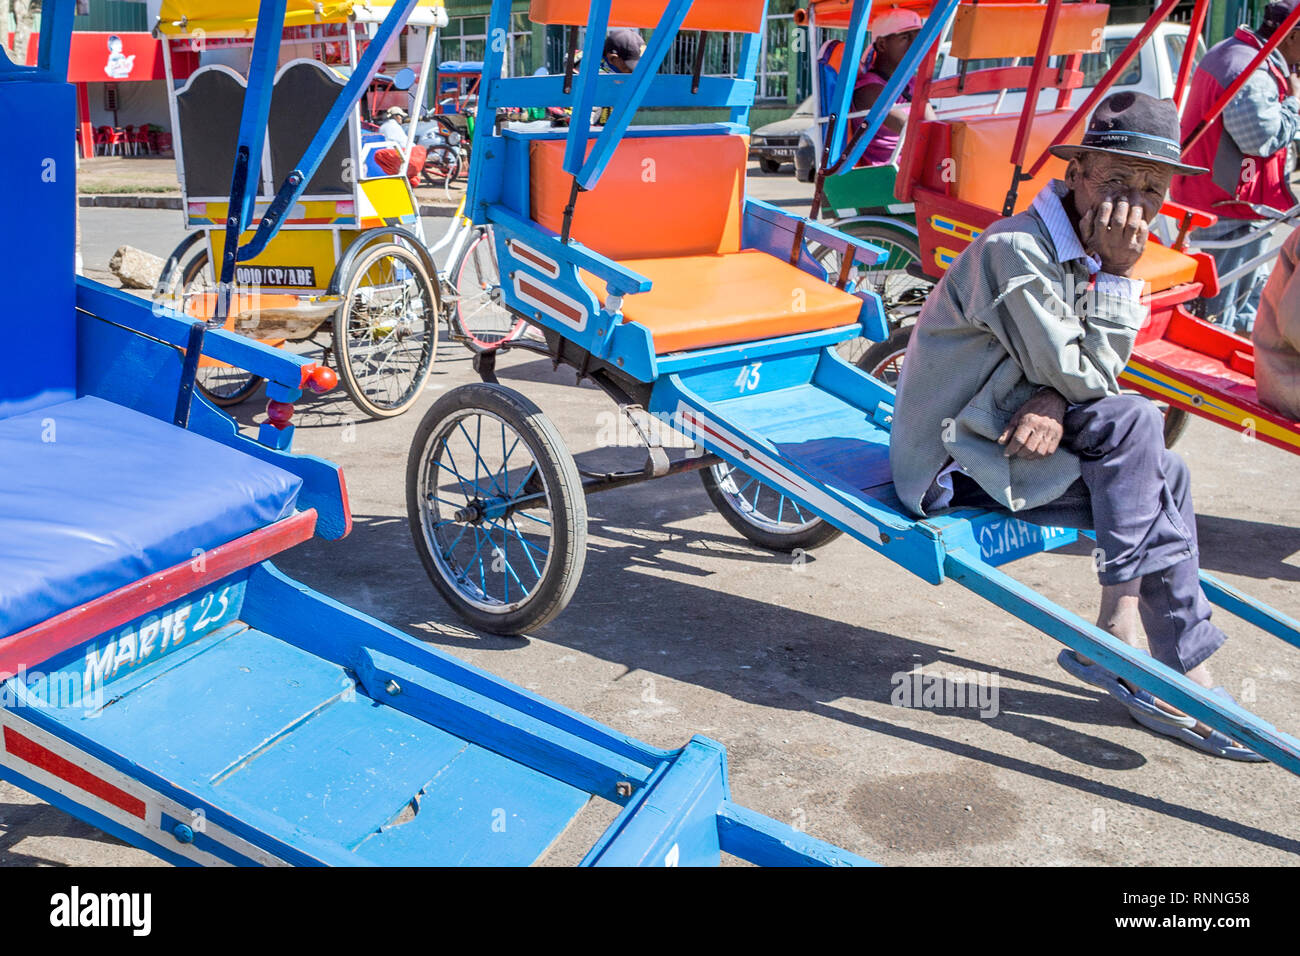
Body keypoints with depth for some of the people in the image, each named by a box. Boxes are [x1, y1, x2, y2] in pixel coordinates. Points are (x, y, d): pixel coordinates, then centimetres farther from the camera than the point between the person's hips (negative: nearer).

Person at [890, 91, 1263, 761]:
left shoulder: (1084, 247, 7)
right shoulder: (1016, 251, -22)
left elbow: (1081, 374, 6)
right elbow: (1082, 378, -20)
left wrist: (1055, 403, -17)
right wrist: (1116, 275, -19)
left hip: (998, 431, 9)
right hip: (950, 465, -9)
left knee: (1160, 479, 1)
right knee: (1132, 422, -20)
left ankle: (1184, 672, 4)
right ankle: (1118, 632, -8)